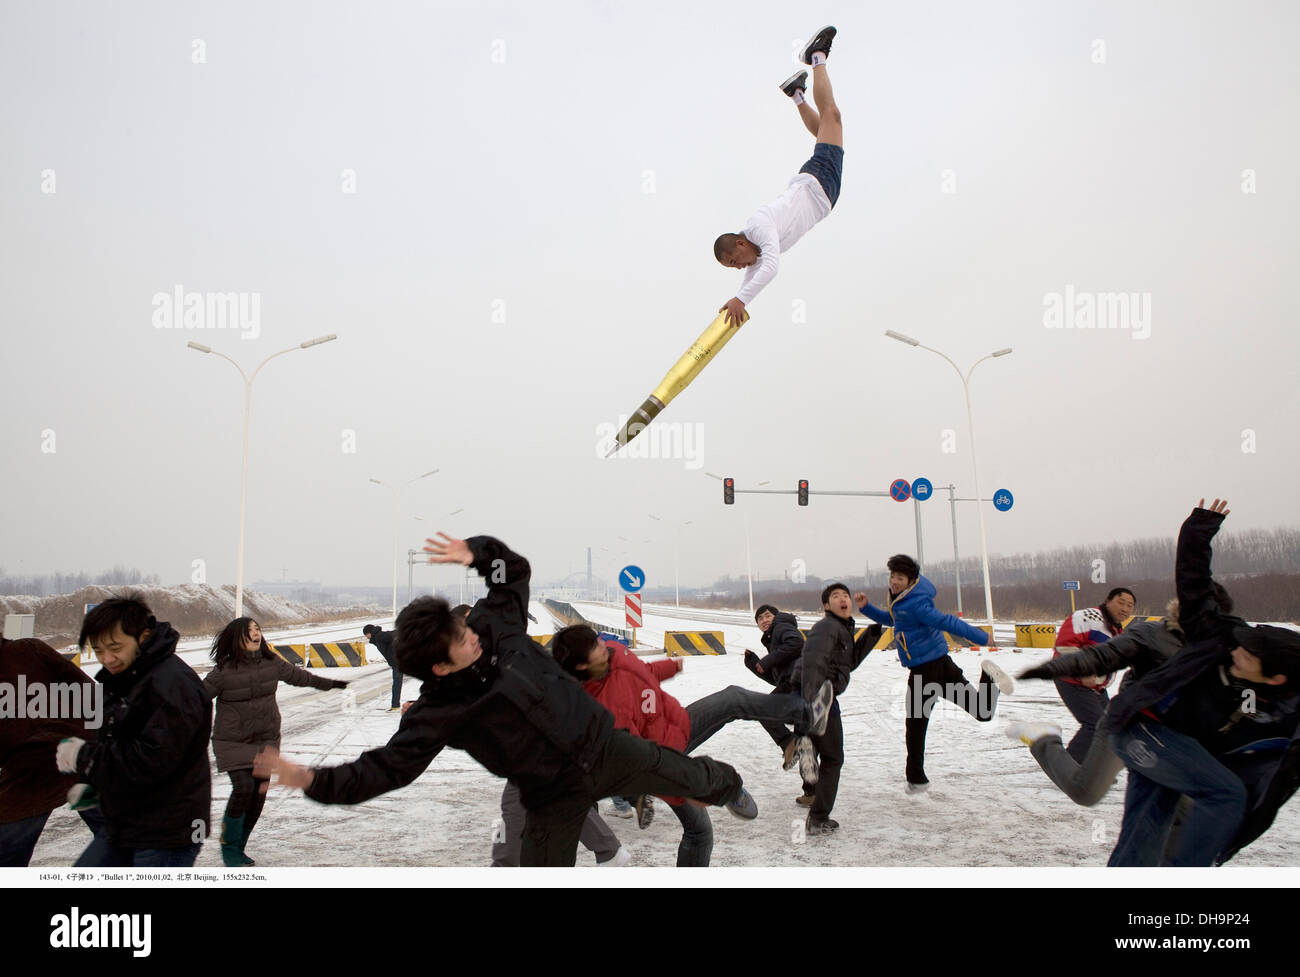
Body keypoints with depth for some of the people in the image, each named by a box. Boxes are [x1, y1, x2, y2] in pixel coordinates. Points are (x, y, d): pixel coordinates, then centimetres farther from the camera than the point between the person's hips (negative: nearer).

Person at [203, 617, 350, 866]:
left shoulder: (271, 663, -1)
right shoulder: (223, 671, -15)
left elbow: (298, 676, 15)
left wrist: (330, 683, 26)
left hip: (266, 740, 5)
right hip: (233, 742, -4)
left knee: (259, 794, 5)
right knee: (243, 787, -18)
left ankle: (238, 849, 23)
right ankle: (228, 847, 3)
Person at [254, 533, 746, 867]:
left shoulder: (496, 624, -9)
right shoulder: (437, 715, -18)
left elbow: (515, 569, 4)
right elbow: (386, 766, -20)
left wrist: (475, 552, -15)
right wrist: (313, 779, -31)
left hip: (604, 746, 4)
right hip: (556, 797, -3)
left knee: (687, 776, 22)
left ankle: (729, 786, 58)